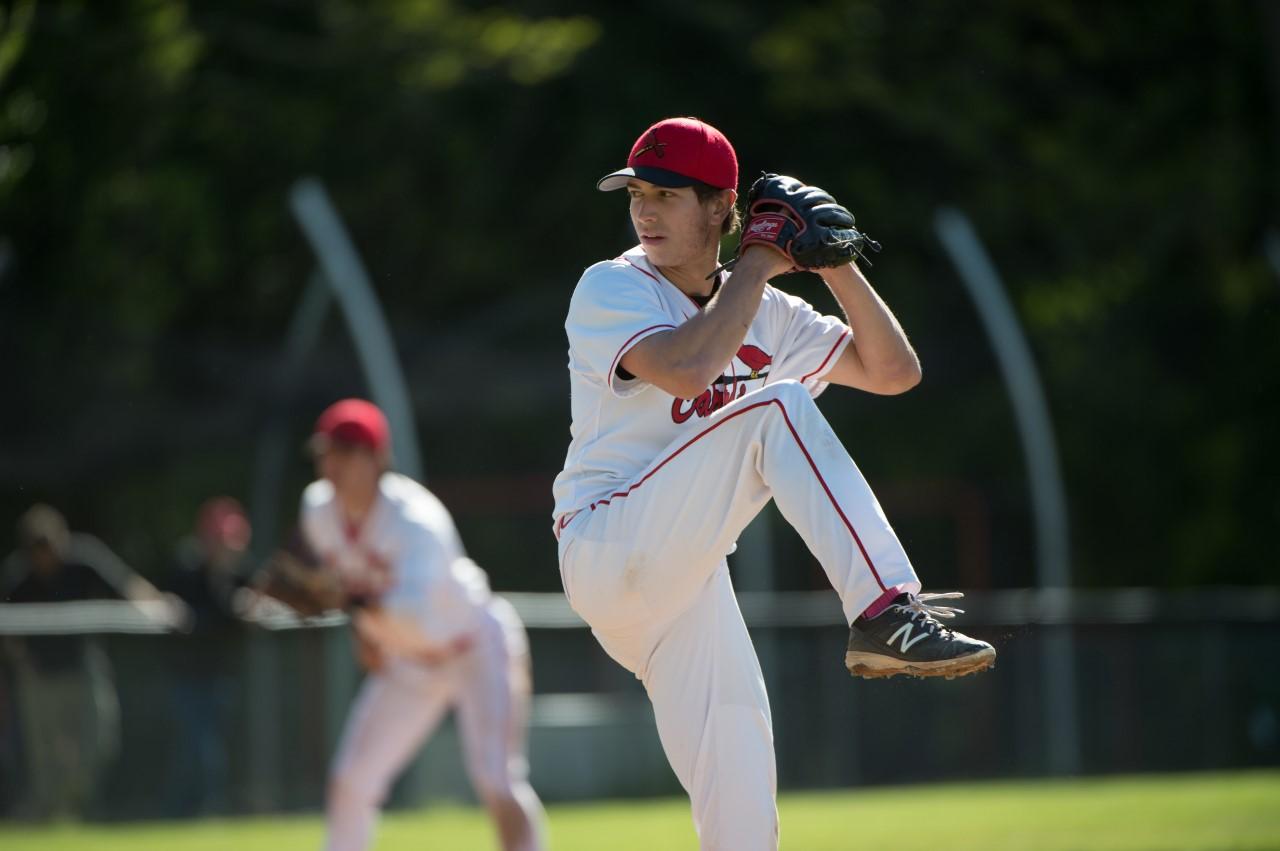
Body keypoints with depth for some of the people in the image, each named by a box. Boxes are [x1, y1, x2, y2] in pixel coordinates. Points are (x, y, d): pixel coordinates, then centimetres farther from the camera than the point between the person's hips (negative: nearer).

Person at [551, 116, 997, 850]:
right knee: (777, 409, -24)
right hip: (611, 552, -6)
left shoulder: (768, 316, 15)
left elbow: (894, 371, 12)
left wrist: (836, 267, 1)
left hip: (688, 584, 6)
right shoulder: (612, 289, -3)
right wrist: (757, 267, -12)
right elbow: (684, 369, -23)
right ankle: (887, 613, -34)